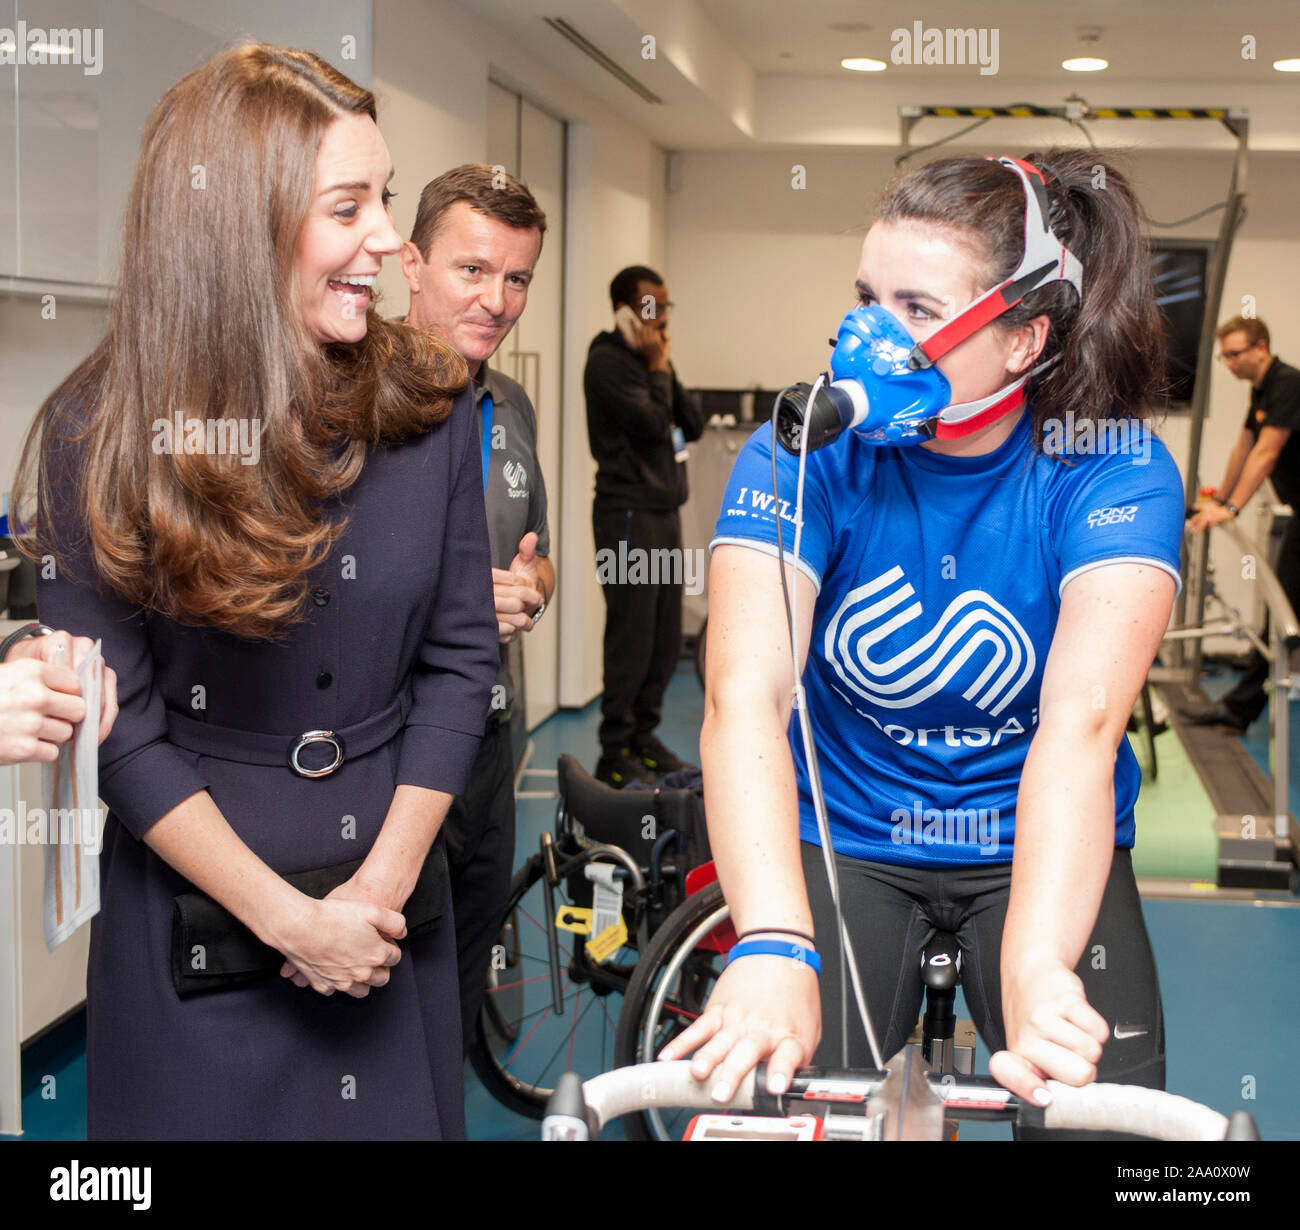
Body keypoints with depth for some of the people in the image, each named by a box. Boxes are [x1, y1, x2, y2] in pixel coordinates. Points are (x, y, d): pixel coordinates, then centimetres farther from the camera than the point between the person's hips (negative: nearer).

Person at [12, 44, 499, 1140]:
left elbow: (462, 655, -2)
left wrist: (385, 881, -9)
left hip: (392, 897, 3)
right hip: (197, 911, -2)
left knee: (402, 1116, 16)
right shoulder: (98, 439, -13)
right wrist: (287, 918, -14)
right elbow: (119, 731, -12)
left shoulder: (426, 405, -5)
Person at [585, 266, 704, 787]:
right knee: (632, 640, -7)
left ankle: (643, 738, 21)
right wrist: (659, 366, -8)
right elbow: (653, 422, -20)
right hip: (629, 515, -9)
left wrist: (667, 368, 3)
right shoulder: (608, 362, -10)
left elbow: (692, 426, 12)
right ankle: (616, 755, 0)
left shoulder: (651, 360, 17)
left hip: (664, 514, 9)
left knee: (665, 641, 11)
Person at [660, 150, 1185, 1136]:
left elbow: (1083, 721, -32)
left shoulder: (1118, 474, -17)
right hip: (842, 839, 0)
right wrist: (775, 949, -45)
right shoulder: (803, 455, -15)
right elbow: (743, 699, -30)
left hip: (1041, 845, 0)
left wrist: (1034, 968, -48)